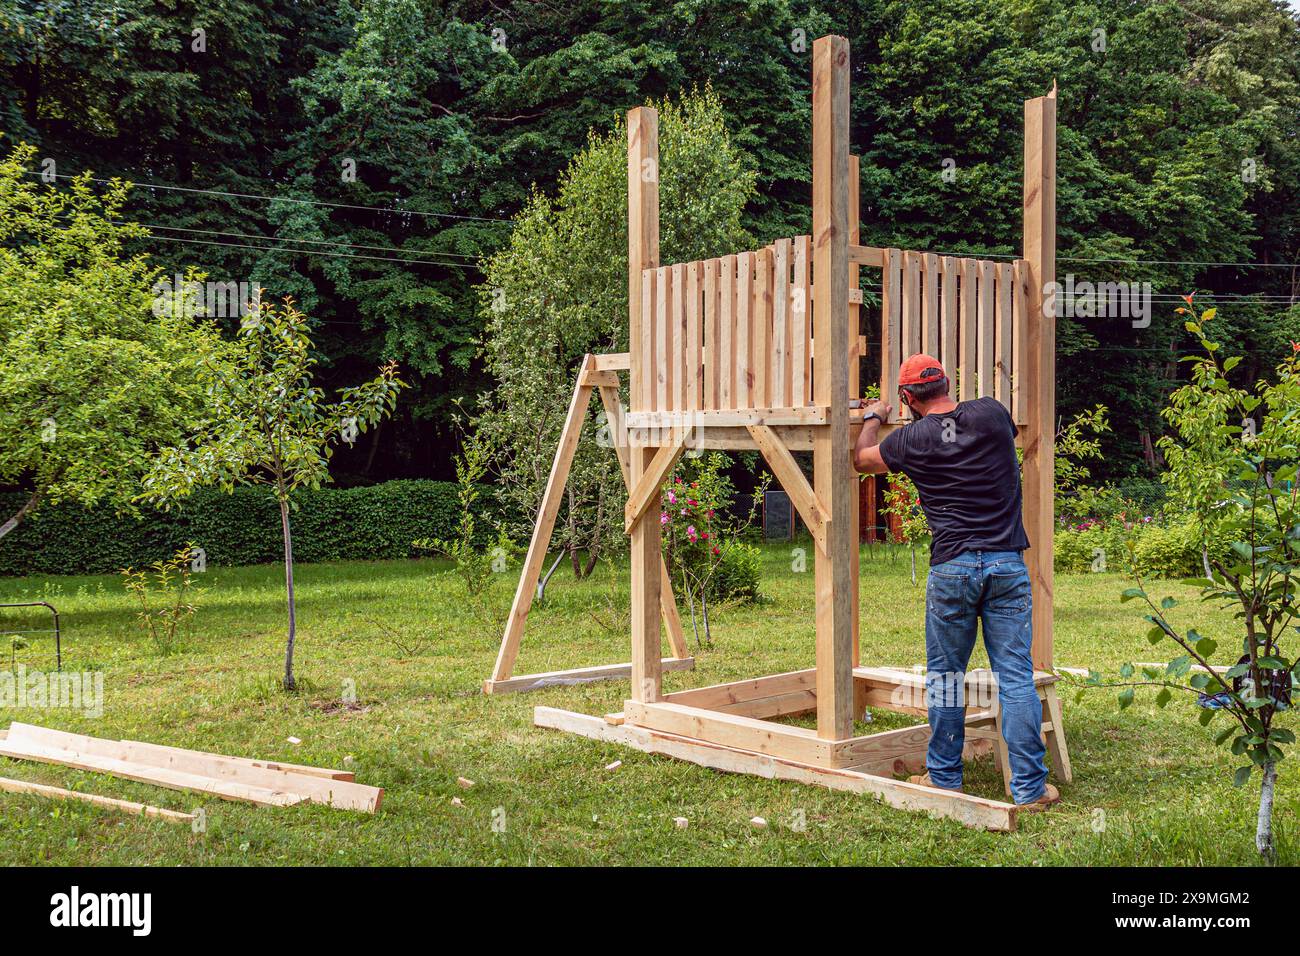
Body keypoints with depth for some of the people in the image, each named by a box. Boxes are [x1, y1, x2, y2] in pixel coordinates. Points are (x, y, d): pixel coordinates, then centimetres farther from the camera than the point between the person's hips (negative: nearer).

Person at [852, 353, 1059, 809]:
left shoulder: (911, 439, -1)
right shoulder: (991, 414, 2)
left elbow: (862, 458, 19)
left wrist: (873, 418, 39)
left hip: (952, 568, -1)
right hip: (1008, 565, 1)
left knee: (945, 677, 12)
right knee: (1016, 678, 4)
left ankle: (943, 778, 22)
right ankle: (1030, 786, 8)